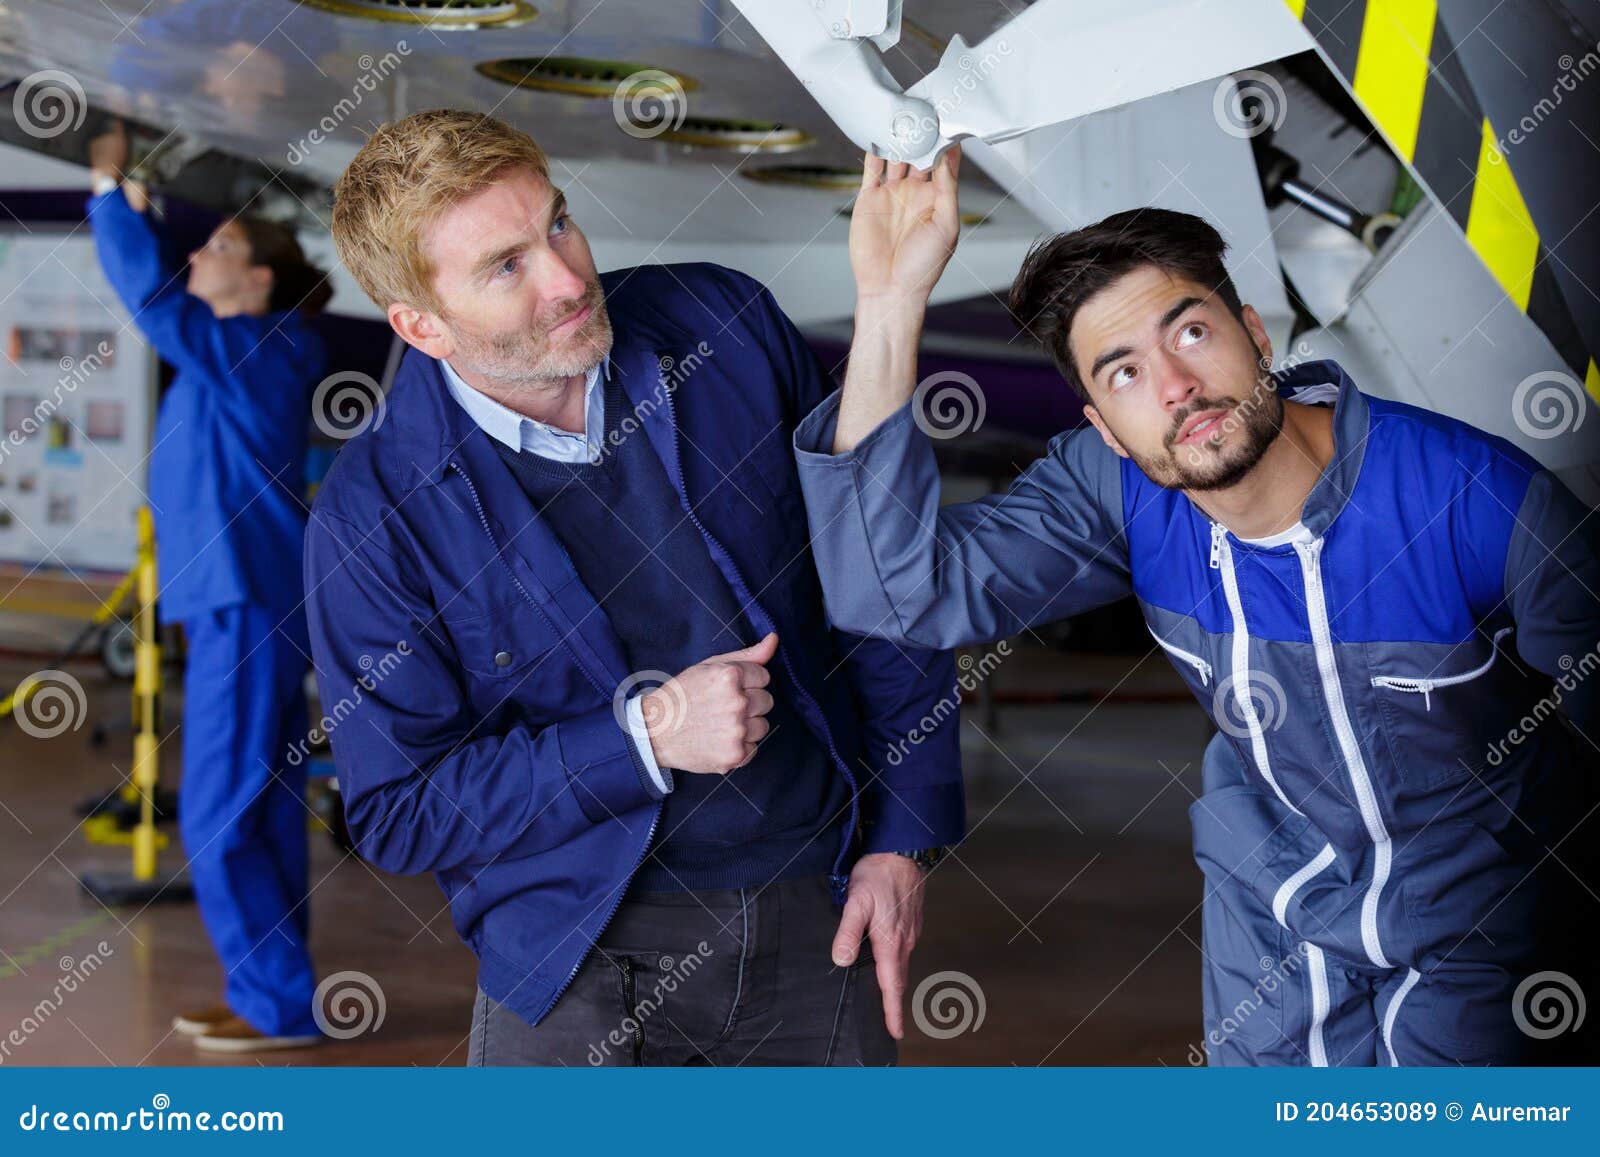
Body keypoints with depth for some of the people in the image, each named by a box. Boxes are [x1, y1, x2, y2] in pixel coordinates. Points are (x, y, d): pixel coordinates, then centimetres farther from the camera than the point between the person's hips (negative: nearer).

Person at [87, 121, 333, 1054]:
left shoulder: (256, 352, -12)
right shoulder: (250, 356, 14)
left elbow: (150, 293, -19)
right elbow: (164, 295, 26)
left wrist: (111, 188, -7)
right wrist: (135, 204, 17)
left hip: (248, 606, -10)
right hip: (256, 603, 10)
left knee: (220, 818, -8)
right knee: (264, 810, 13)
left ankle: (278, 1002, -3)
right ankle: (272, 994, 20)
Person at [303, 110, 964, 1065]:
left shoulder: (727, 326, -6)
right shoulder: (372, 519, -13)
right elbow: (401, 811, -9)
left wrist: (904, 838, 1)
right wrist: (644, 734, -20)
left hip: (819, 920, 2)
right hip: (581, 955, -2)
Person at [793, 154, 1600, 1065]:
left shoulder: (1486, 500, -29)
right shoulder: (1115, 493, -19)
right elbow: (901, 592, -32)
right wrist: (891, 304, -39)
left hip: (1474, 911, -3)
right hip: (1273, 897, 3)